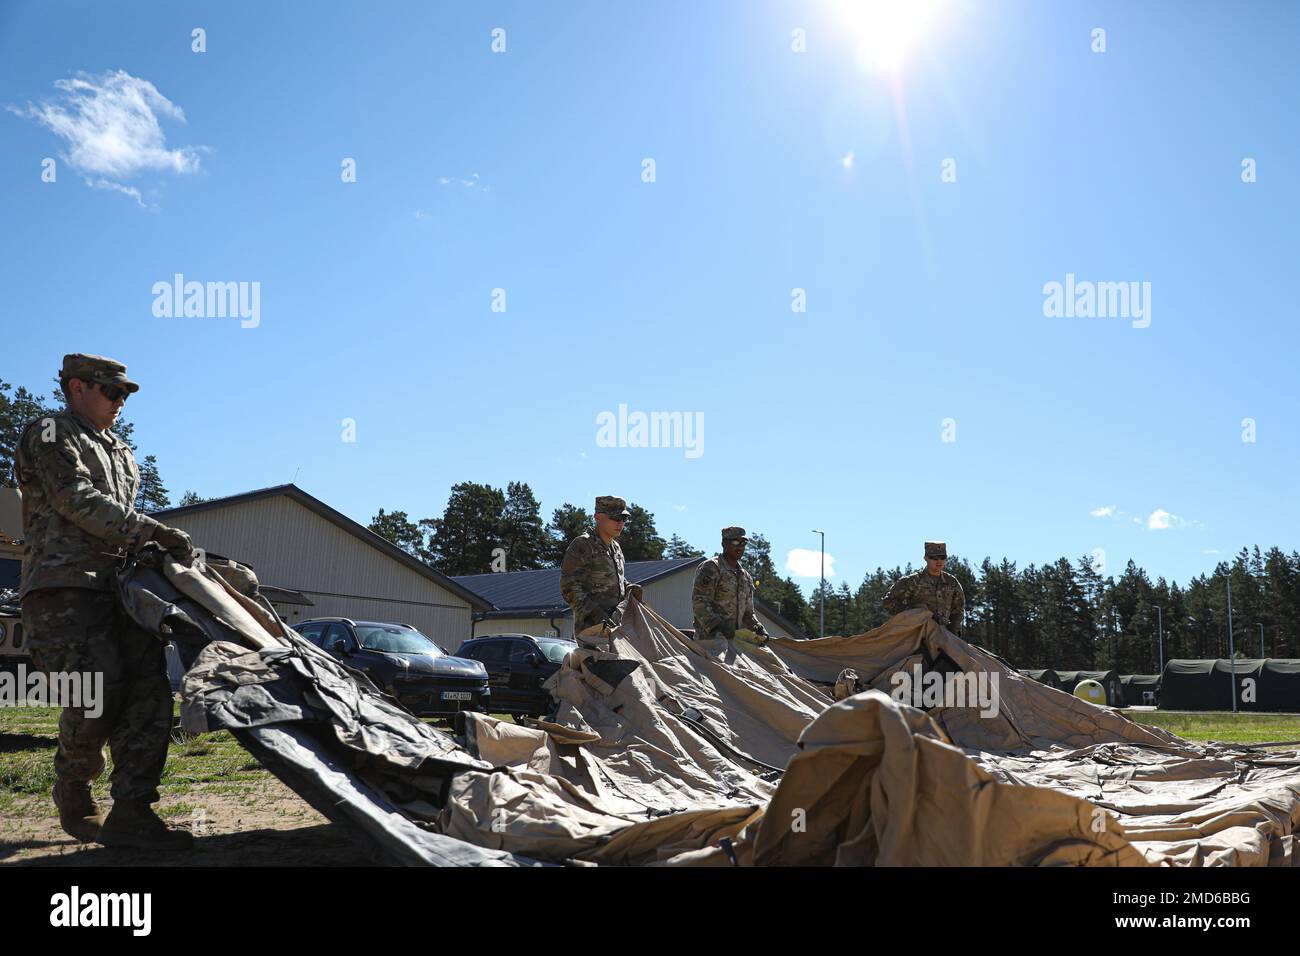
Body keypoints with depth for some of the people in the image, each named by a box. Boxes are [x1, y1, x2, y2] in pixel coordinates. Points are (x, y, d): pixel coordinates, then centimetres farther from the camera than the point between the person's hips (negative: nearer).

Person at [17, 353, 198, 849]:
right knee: (97, 693, -19)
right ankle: (73, 791, 9)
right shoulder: (50, 434, 5)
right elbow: (81, 503, -10)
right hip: (64, 585, -8)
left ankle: (130, 812, -12)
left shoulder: (120, 452, 30)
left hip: (116, 584, 8)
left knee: (149, 686, -10)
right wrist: (154, 532, -14)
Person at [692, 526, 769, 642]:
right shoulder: (710, 568, -3)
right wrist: (718, 625, -26)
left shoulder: (746, 577, 22)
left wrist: (758, 628, 6)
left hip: (734, 637, 8)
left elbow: (748, 612, 27)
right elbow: (699, 603, -13)